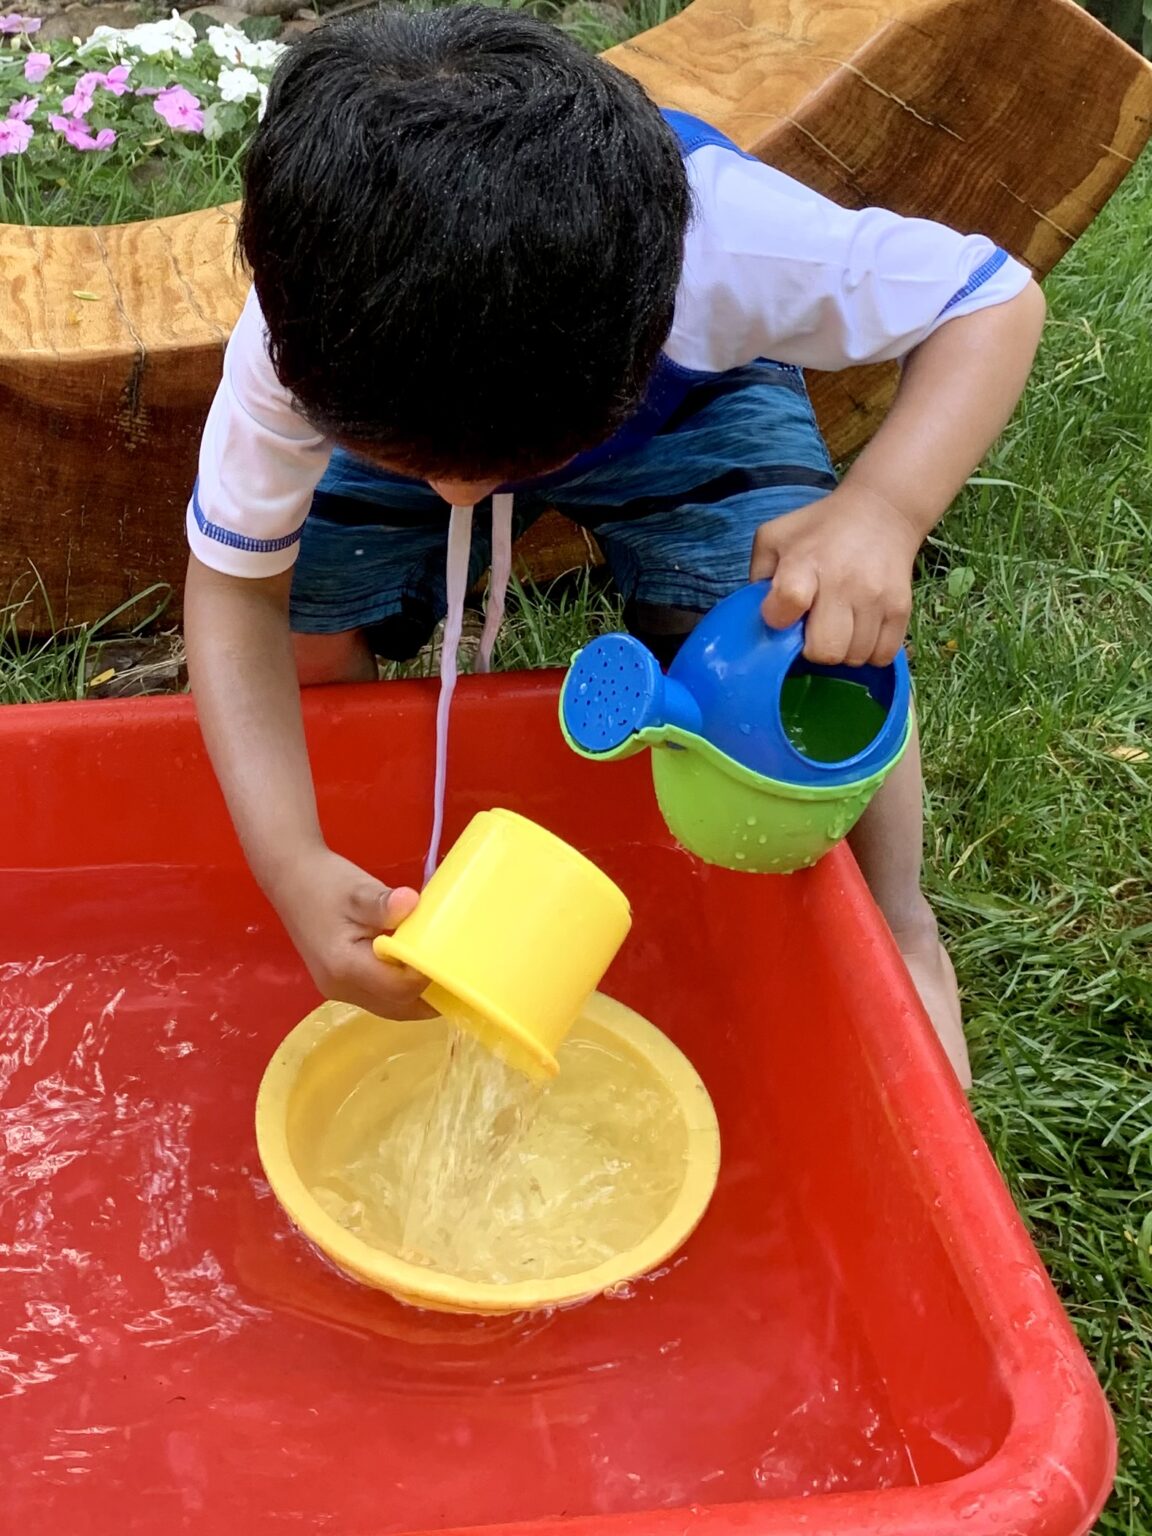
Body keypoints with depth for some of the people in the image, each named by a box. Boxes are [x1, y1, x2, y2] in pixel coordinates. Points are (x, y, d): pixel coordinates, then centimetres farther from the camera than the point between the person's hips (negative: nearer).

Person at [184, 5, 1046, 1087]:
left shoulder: (722, 237, -44)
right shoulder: (302, 330, -38)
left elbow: (994, 300, -31)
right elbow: (236, 590, -28)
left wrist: (883, 509, -51)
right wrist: (293, 867, -44)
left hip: (690, 414, -1)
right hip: (411, 394, 2)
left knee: (827, 639, -26)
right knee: (296, 640, -21)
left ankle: (896, 929, 3)